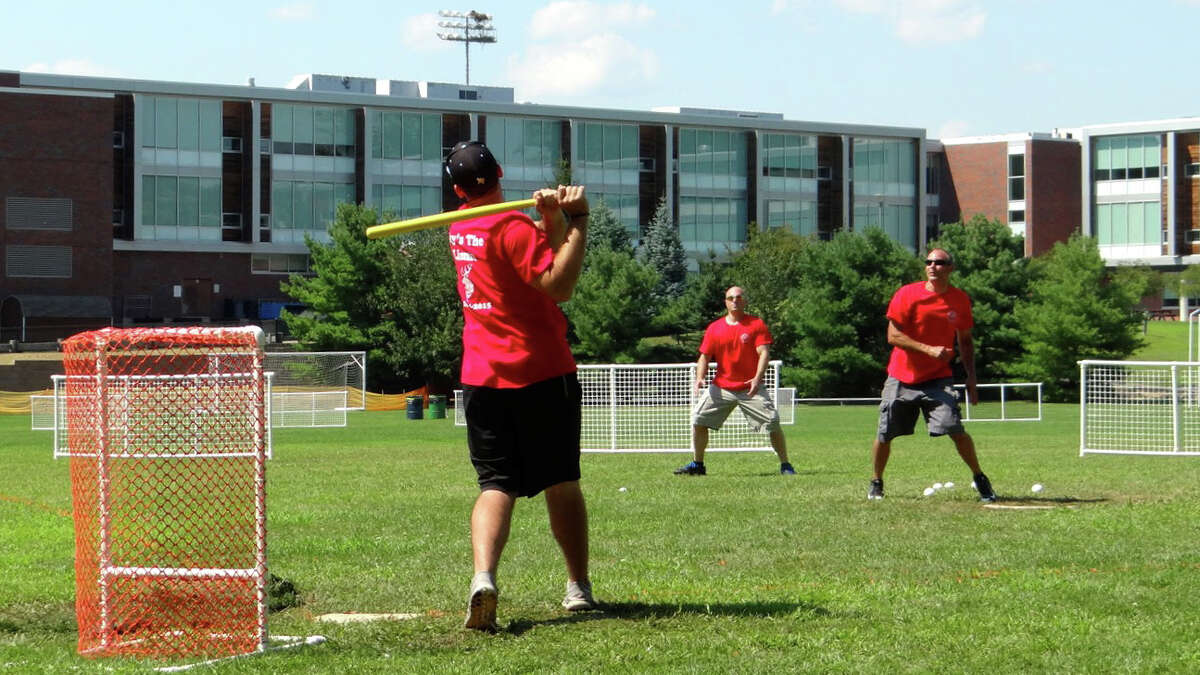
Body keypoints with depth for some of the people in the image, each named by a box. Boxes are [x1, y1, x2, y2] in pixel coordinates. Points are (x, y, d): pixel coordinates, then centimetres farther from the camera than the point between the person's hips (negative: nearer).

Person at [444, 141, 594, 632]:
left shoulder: (461, 229, 11)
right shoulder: (511, 227, -13)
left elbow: (545, 253, 7)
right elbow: (558, 285, -21)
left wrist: (554, 217, -13)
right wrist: (576, 219, -19)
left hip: (481, 378, 5)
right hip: (542, 372, -4)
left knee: (497, 484, -2)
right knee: (561, 482, 11)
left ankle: (483, 577, -27)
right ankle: (579, 587, 21)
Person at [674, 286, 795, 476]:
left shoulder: (757, 324, -3)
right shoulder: (714, 328, 5)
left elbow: (764, 353, -11)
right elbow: (705, 356, 8)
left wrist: (757, 378, -26)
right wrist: (700, 378, -10)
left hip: (751, 388, -3)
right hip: (721, 387, 3)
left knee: (772, 423, -11)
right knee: (698, 419, -3)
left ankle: (785, 465, 2)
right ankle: (697, 465, 10)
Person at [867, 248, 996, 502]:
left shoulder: (960, 300, 1)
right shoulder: (907, 294, -9)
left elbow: (965, 341, 12)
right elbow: (893, 336, -13)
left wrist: (971, 378, 3)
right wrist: (929, 350, -23)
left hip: (938, 379, 0)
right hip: (901, 379, 0)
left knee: (954, 428, -18)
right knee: (884, 435, 3)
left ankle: (980, 479, -2)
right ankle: (876, 482, 26)